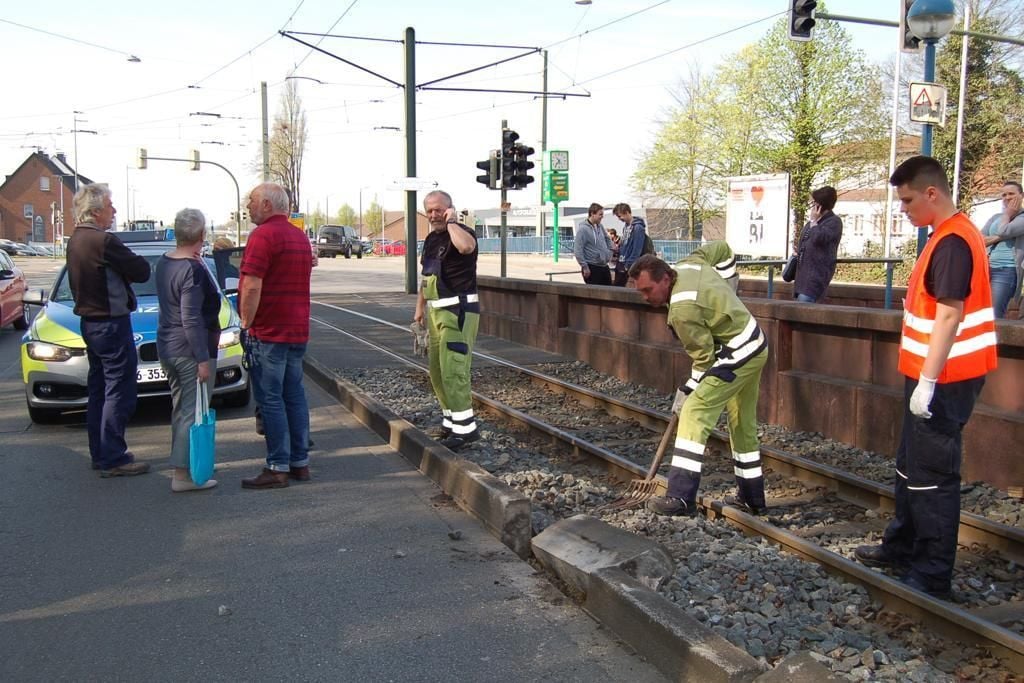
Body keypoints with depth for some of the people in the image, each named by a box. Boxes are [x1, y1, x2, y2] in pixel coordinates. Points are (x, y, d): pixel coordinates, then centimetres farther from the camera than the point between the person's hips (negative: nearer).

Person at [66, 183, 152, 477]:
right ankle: (112, 459, -3)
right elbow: (142, 271, -17)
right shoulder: (104, 241, -20)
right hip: (111, 323, -10)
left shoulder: (75, 240, 10)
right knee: (119, 392, -5)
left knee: (99, 390, 15)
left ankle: (100, 454, 23)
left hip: (90, 321, 10)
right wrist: (129, 259, 3)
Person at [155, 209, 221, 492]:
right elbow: (192, 319, -22)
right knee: (193, 412, -2)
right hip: (190, 350, -9)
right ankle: (182, 475, 1)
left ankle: (182, 463, 26)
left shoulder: (163, 262, 7)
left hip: (166, 345, 9)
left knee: (179, 409, 17)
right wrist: (203, 359, -20)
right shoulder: (194, 269, -19)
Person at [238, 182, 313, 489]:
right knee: (294, 396, 11)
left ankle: (278, 468, 0)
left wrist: (247, 324, -12)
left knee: (270, 400, -4)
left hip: (268, 332, -9)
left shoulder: (263, 235, -13)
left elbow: (252, 286, -21)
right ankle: (300, 462, 16)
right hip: (297, 330, 9)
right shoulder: (300, 236, 16)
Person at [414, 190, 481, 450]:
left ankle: (465, 426, -8)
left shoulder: (462, 232, -11)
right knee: (436, 369, 13)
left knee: (452, 369, -14)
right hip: (436, 311, 9)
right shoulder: (431, 238, 15)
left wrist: (451, 222, -22)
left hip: (458, 309, -9)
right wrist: (420, 307, 23)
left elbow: (465, 246, -38)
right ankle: (451, 419, 25)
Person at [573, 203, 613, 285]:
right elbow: (577, 250, -18)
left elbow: (607, 239, 27)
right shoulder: (583, 229, -15)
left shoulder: (600, 226, 8)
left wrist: (609, 253, 15)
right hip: (592, 268, -8)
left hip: (604, 266, 8)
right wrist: (585, 267, -19)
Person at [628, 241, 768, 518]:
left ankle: (681, 497, -18)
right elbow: (722, 248, 18)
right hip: (756, 346, 11)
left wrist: (688, 390, -8)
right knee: (743, 424, 18)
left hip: (738, 355, -11)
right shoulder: (689, 264, 0)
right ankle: (752, 498, 28)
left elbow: (704, 358, -20)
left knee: (694, 414, -15)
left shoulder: (683, 310, -27)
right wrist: (724, 293, 17)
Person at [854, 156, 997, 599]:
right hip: (934, 375, 11)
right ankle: (902, 547, 35)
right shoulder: (949, 236, 13)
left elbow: (949, 314, -24)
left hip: (943, 378, -11)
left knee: (931, 476, -4)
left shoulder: (952, 242, -19)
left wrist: (928, 381, -24)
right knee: (911, 466, 20)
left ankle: (931, 577, 5)